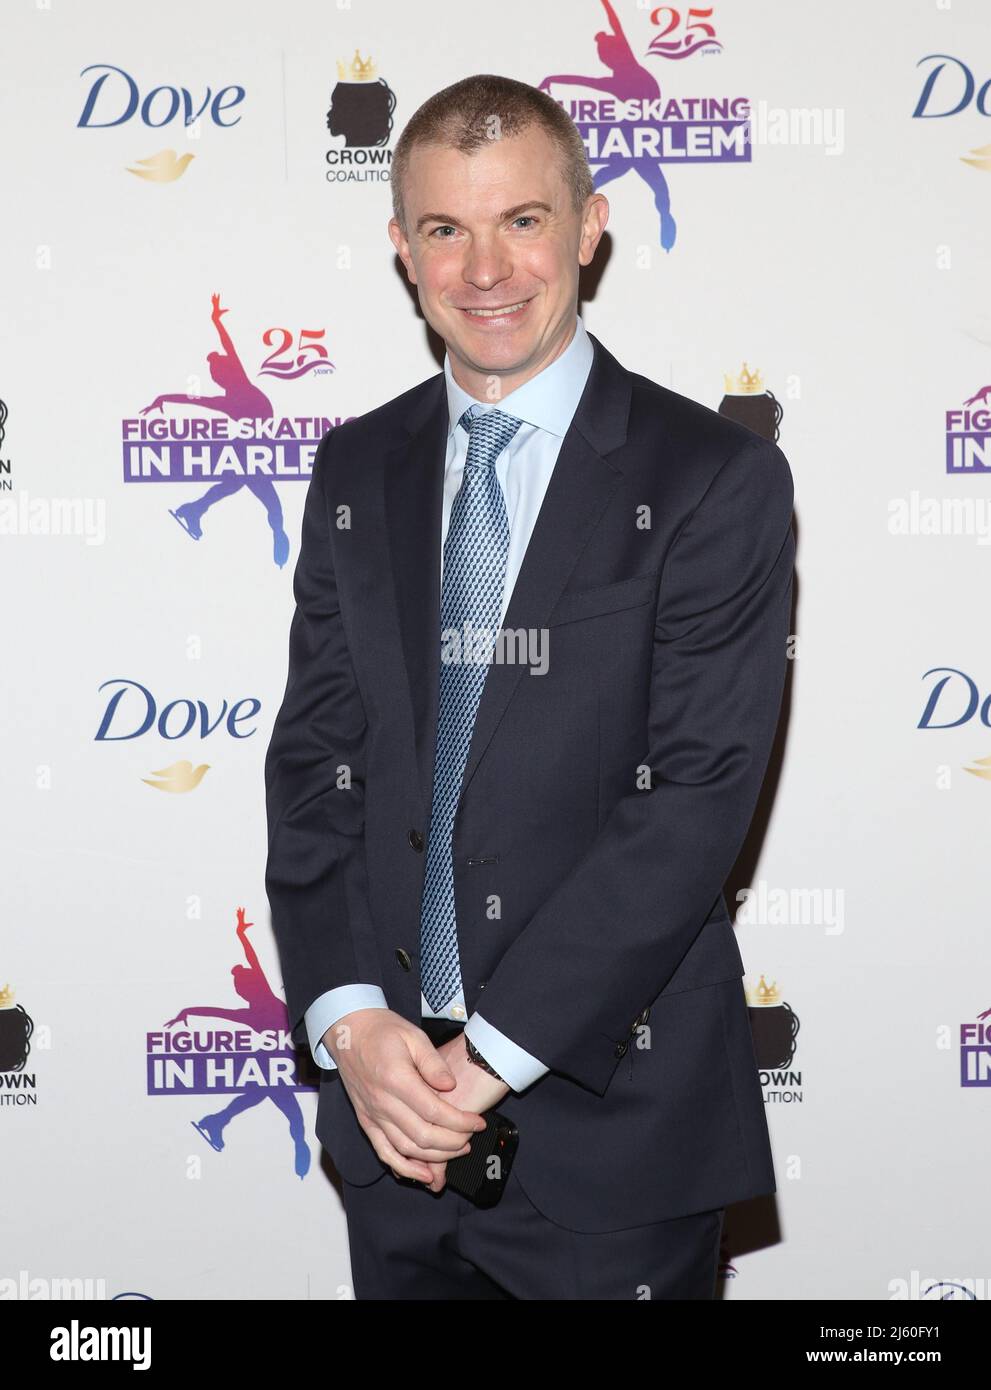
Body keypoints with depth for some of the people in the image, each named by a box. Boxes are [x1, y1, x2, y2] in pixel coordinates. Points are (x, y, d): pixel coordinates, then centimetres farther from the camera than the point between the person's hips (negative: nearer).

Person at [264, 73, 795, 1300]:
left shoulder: (716, 480, -8)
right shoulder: (356, 470, 7)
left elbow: (697, 799, -14)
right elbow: (313, 758, 4)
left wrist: (492, 1051, -17)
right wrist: (351, 1018, -10)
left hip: (613, 1116, -4)